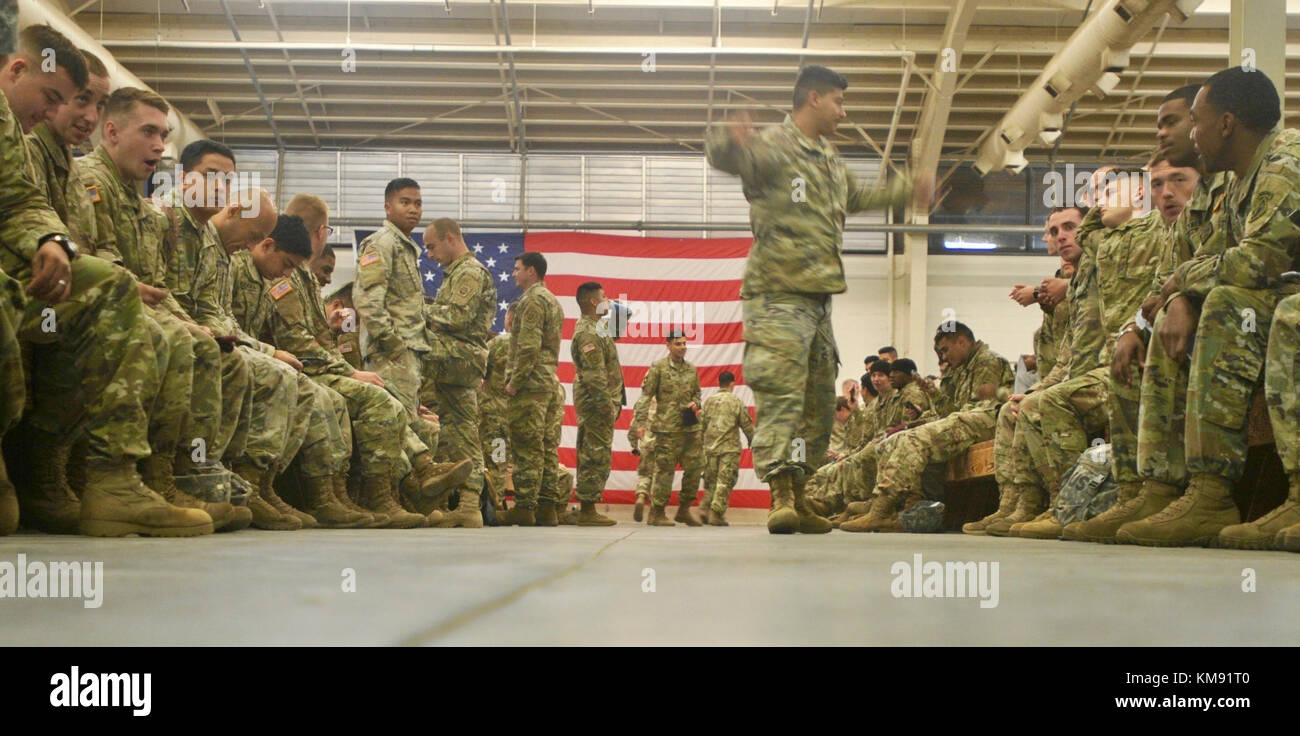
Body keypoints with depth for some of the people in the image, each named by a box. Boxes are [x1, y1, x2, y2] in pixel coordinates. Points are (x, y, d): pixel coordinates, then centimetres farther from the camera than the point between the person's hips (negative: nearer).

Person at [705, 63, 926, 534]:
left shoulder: (830, 160, 22)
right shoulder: (773, 147, -6)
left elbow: (857, 197, 42)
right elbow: (722, 155, -25)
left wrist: (907, 191, 50)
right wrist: (730, 140, -48)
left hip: (819, 297, 9)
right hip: (778, 295, -9)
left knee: (819, 401, 10)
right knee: (781, 393, -17)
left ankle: (799, 499, 17)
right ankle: (780, 496, -22)